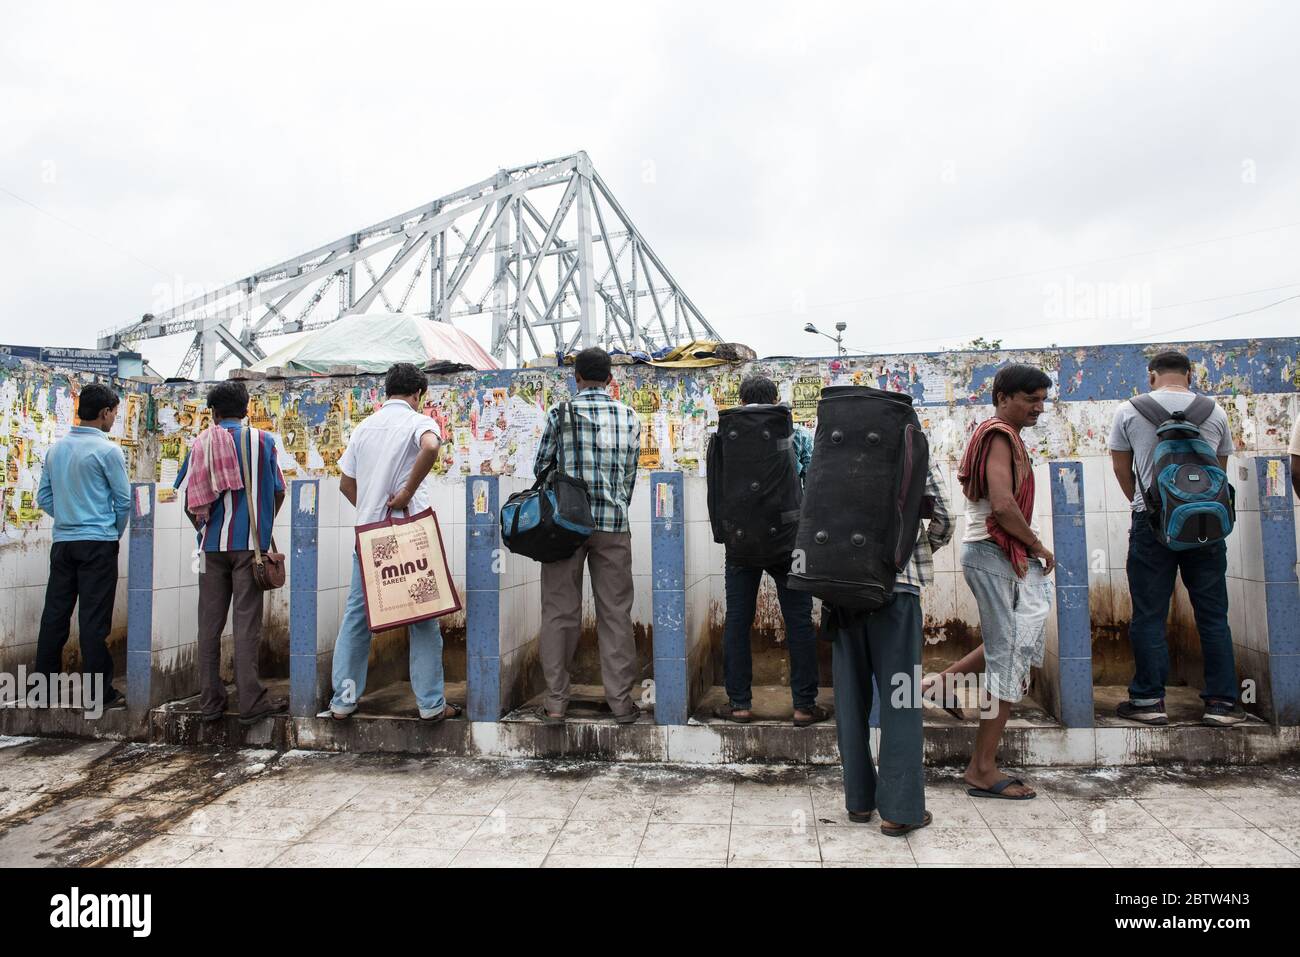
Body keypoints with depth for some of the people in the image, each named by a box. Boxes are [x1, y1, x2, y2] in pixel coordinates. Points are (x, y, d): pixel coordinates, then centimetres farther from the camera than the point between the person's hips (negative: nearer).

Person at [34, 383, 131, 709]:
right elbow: (124, 500, -7)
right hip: (98, 543, -6)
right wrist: (114, 533, 9)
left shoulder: (56, 448, 9)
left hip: (62, 542, 6)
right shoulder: (107, 450, -10)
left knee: (54, 615, 11)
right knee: (94, 620, -4)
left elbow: (44, 497, 13)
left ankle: (44, 685, 18)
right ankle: (100, 692, 1)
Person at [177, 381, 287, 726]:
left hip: (212, 543, 2)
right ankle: (251, 701, -1)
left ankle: (210, 701, 14)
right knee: (247, 622, -1)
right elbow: (278, 492, 3)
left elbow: (189, 498, 3)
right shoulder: (262, 440, 1)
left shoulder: (202, 441, 4)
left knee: (210, 622, 8)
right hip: (249, 542, -2)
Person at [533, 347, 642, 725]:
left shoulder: (560, 413, -2)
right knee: (615, 612, 7)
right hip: (613, 525, 2)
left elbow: (541, 467, 5)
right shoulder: (629, 417, 5)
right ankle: (621, 701, 12)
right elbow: (630, 474, 10)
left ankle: (555, 702, 10)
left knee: (559, 612, 6)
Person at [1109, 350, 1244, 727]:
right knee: (1213, 615, 9)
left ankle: (1149, 701, 9)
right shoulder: (1214, 412, 7)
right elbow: (1221, 469, 15)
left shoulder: (1129, 411, 1)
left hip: (1152, 522, -2)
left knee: (1149, 615, 4)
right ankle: (1221, 702, 14)